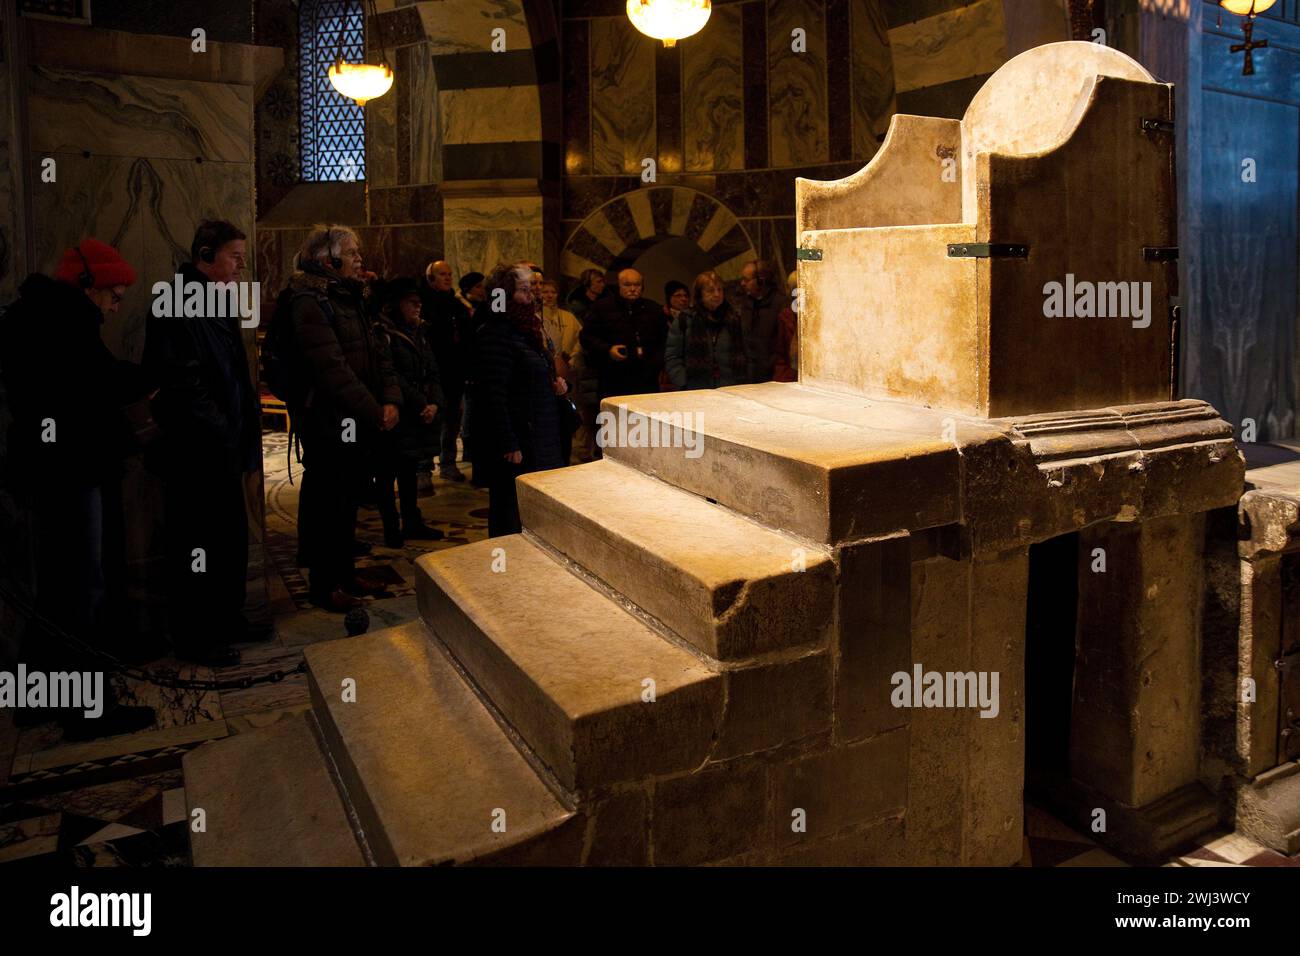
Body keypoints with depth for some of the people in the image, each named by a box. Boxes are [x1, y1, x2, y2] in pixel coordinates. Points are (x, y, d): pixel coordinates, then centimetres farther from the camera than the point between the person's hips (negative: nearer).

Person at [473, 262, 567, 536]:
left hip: (539, 438, 9)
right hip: (517, 441, -9)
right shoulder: (495, 333, -15)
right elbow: (494, 395, -21)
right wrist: (509, 446, -22)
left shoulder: (524, 328, 14)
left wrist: (555, 383, 6)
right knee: (511, 516, 0)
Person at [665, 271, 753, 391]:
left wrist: (745, 383, 4)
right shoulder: (684, 320, 5)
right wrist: (684, 385, -9)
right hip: (695, 392, -2)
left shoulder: (732, 320, 14)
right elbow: (672, 357, 1)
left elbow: (745, 356, 16)